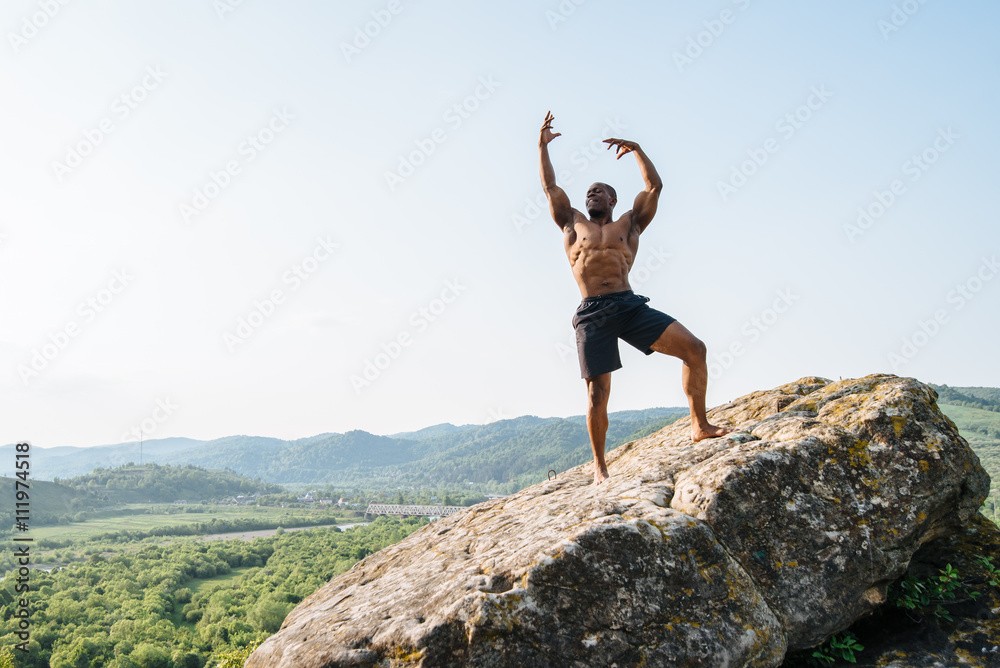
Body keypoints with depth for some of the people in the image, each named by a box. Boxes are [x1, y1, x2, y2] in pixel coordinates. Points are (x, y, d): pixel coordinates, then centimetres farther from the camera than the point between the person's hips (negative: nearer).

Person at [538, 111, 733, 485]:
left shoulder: (630, 223, 21)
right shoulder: (572, 223, 22)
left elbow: (654, 186, 17)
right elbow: (550, 187, 24)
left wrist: (636, 149, 18)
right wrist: (543, 146, 29)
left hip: (630, 306, 1)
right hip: (592, 314, -1)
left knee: (694, 349, -13)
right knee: (597, 395, -7)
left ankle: (700, 427, 2)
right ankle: (600, 466, 11)